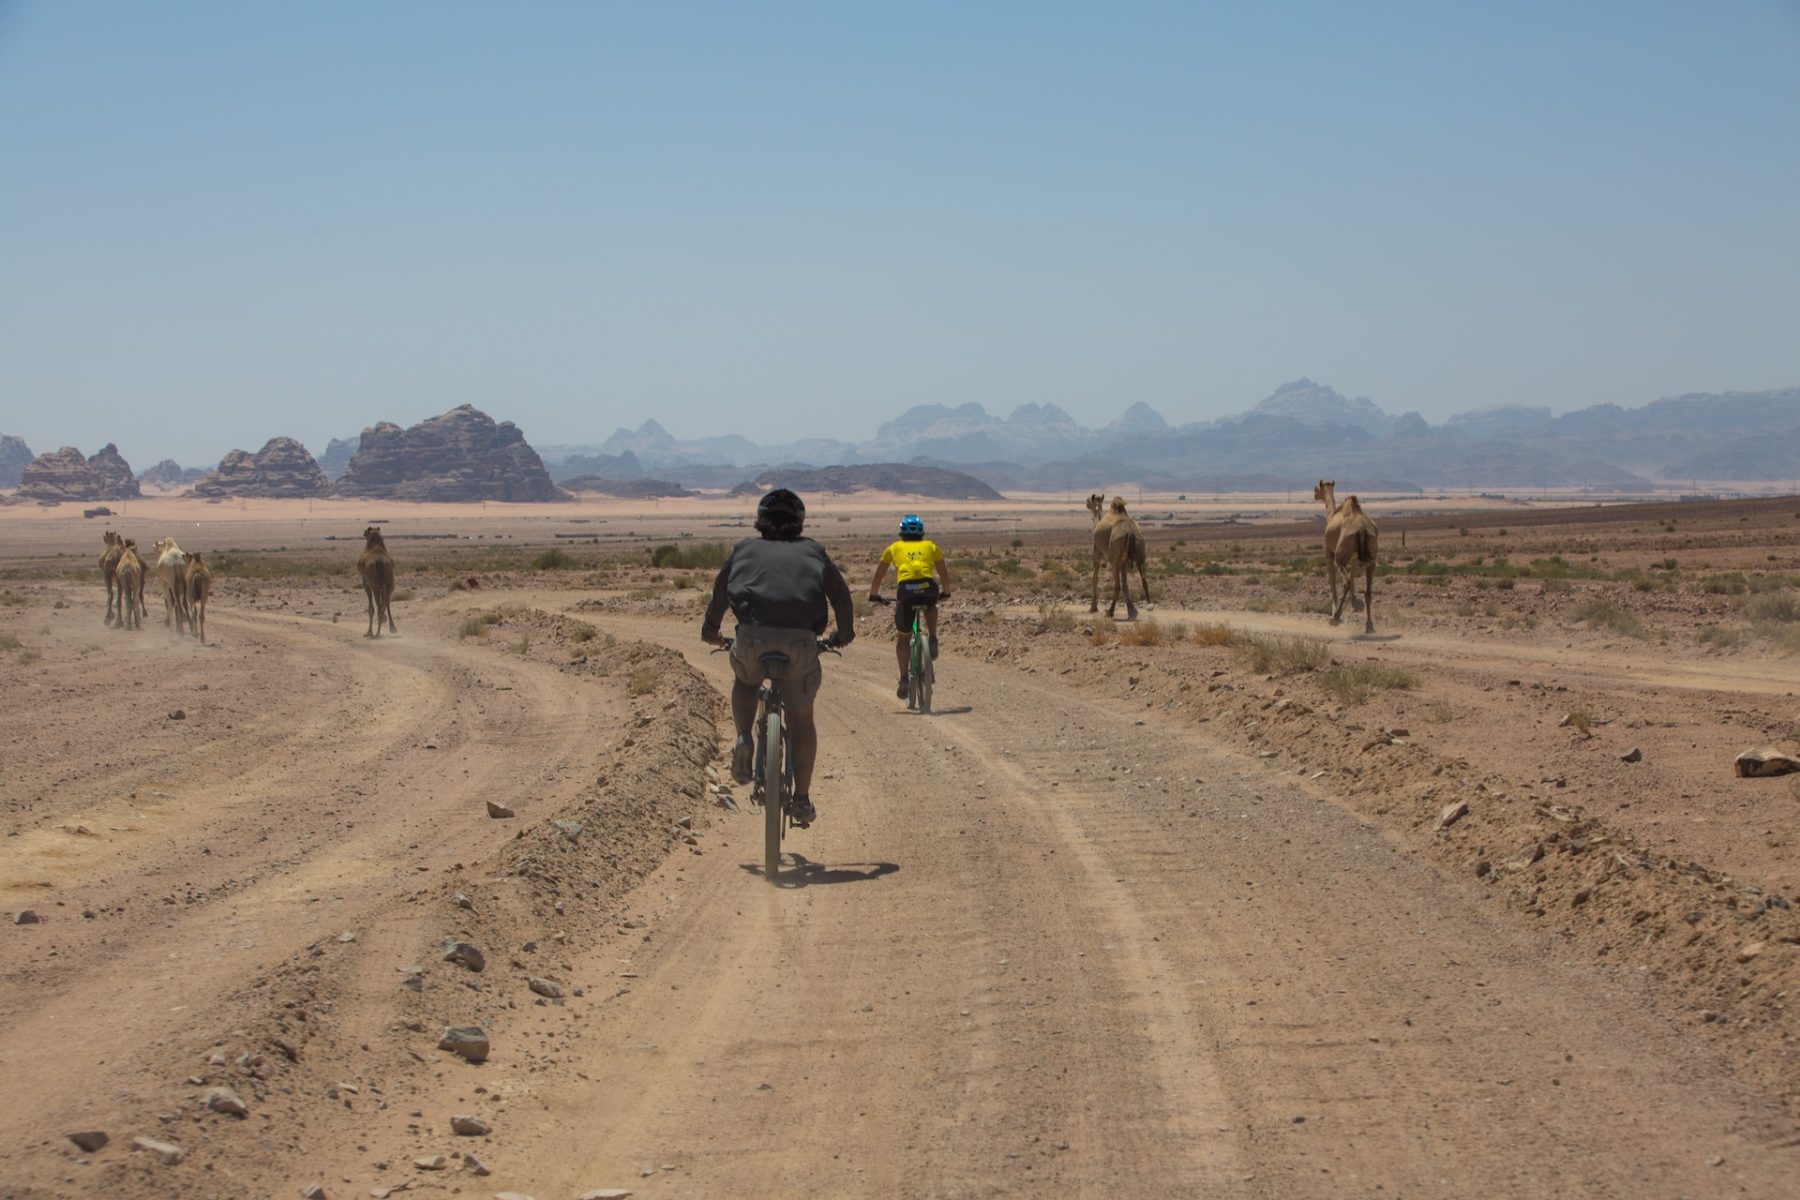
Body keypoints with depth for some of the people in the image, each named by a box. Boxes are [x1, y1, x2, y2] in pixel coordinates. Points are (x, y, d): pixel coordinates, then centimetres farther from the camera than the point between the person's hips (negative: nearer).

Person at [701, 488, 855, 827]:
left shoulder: (746, 549, 24)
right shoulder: (812, 551, 24)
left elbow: (720, 591, 26)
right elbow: (841, 595, 21)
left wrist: (711, 629, 40)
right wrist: (844, 634, 35)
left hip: (753, 634, 0)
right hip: (801, 638, 0)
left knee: (745, 682, 34)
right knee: (801, 716, 16)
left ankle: (743, 739, 8)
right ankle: (802, 799, 14)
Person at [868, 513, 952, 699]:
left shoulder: (894, 548, 26)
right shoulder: (930, 546, 27)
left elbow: (879, 574, 33)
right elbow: (944, 573, 31)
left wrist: (874, 594, 47)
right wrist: (946, 591, 47)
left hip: (905, 588, -1)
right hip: (928, 587, 1)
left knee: (902, 637, 15)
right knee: (930, 608, 38)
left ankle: (904, 679, 6)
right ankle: (933, 639, 15)